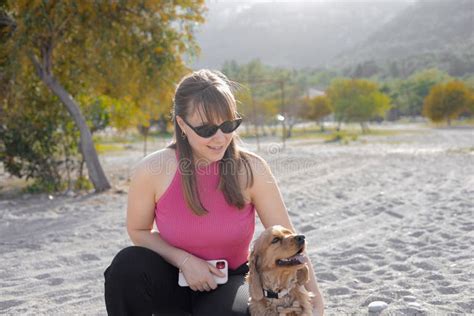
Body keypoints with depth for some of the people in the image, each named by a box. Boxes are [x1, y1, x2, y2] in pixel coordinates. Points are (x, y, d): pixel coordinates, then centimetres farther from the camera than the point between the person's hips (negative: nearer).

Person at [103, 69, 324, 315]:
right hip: (176, 282, 2)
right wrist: (184, 261, -18)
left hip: (229, 283, -2)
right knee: (128, 264, -28)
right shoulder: (152, 171, -19)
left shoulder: (251, 170, -20)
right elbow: (138, 231, -3)